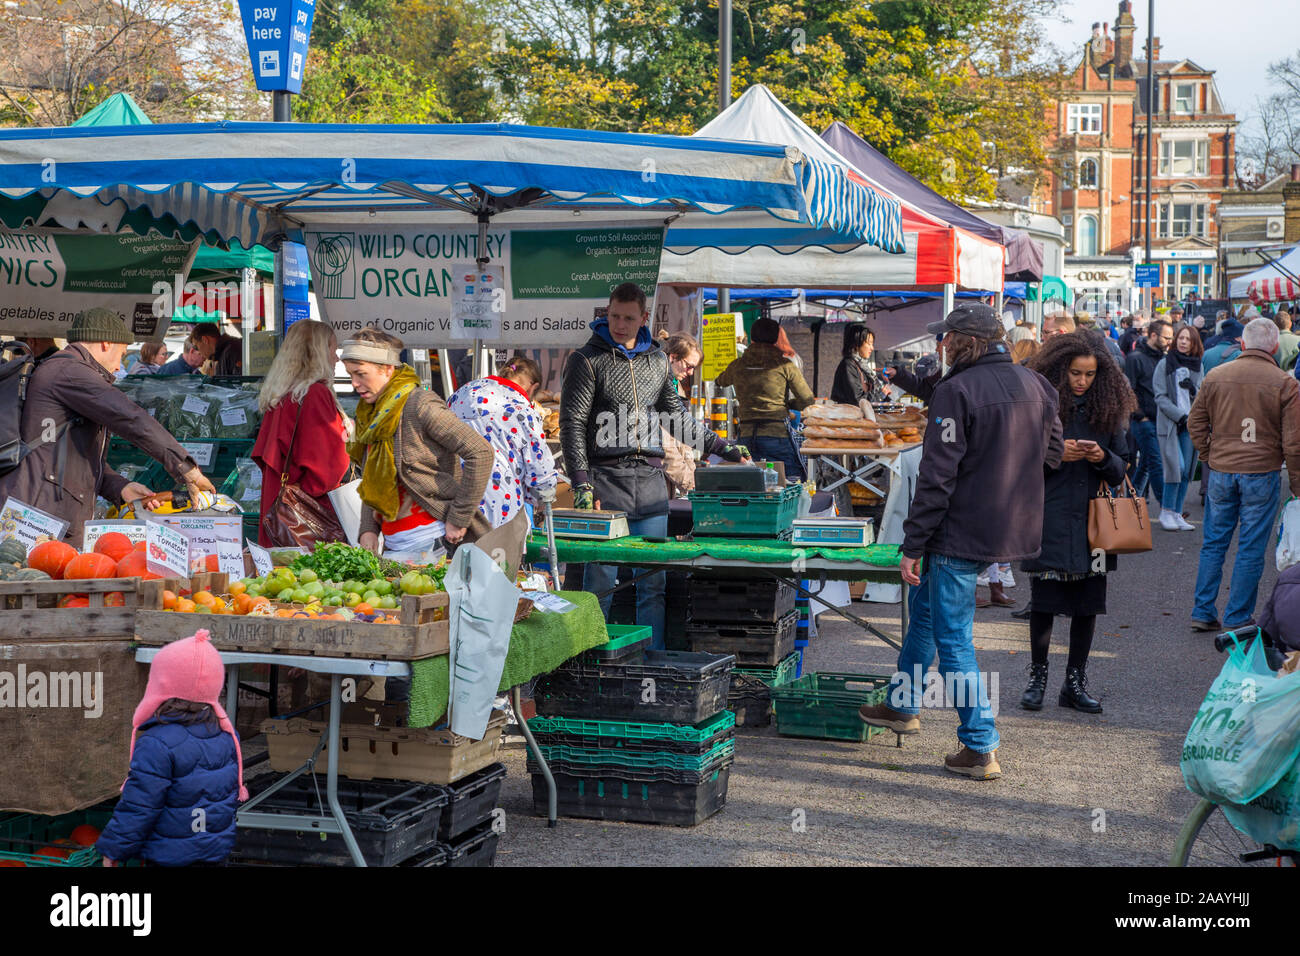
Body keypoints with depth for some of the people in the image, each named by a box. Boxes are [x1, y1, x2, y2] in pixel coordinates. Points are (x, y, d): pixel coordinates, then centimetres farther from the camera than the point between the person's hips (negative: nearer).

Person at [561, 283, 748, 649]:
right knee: (600, 581, -4)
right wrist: (581, 482, -12)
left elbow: (676, 417, 22)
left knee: (653, 583, 4)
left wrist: (722, 447, 16)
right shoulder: (588, 360, 0)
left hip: (651, 481, 4)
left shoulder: (657, 360, 15)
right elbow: (572, 424, -4)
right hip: (605, 480, -4)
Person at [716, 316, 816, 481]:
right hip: (777, 433, -4)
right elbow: (807, 401, 0)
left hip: (747, 435, 4)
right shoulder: (784, 365, -2)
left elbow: (720, 381, 32)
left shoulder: (737, 365, 9)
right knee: (795, 480, 3)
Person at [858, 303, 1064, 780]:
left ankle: (980, 748, 4)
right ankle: (903, 704, 37)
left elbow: (938, 476, -18)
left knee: (952, 637, 2)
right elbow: (1053, 455, 14)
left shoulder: (958, 390, -17)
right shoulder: (1034, 384, 5)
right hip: (1015, 528, 8)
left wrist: (912, 546, -14)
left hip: (962, 533, -8)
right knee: (925, 604, 25)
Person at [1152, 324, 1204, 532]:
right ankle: (1166, 512, -2)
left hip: (1191, 423, 4)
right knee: (1176, 467, -13)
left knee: (1187, 470, 2)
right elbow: (1160, 397, -5)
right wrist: (1180, 415, -13)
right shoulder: (1165, 364, 0)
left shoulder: (1198, 366, 12)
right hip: (1169, 423, -4)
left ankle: (1177, 513, 9)